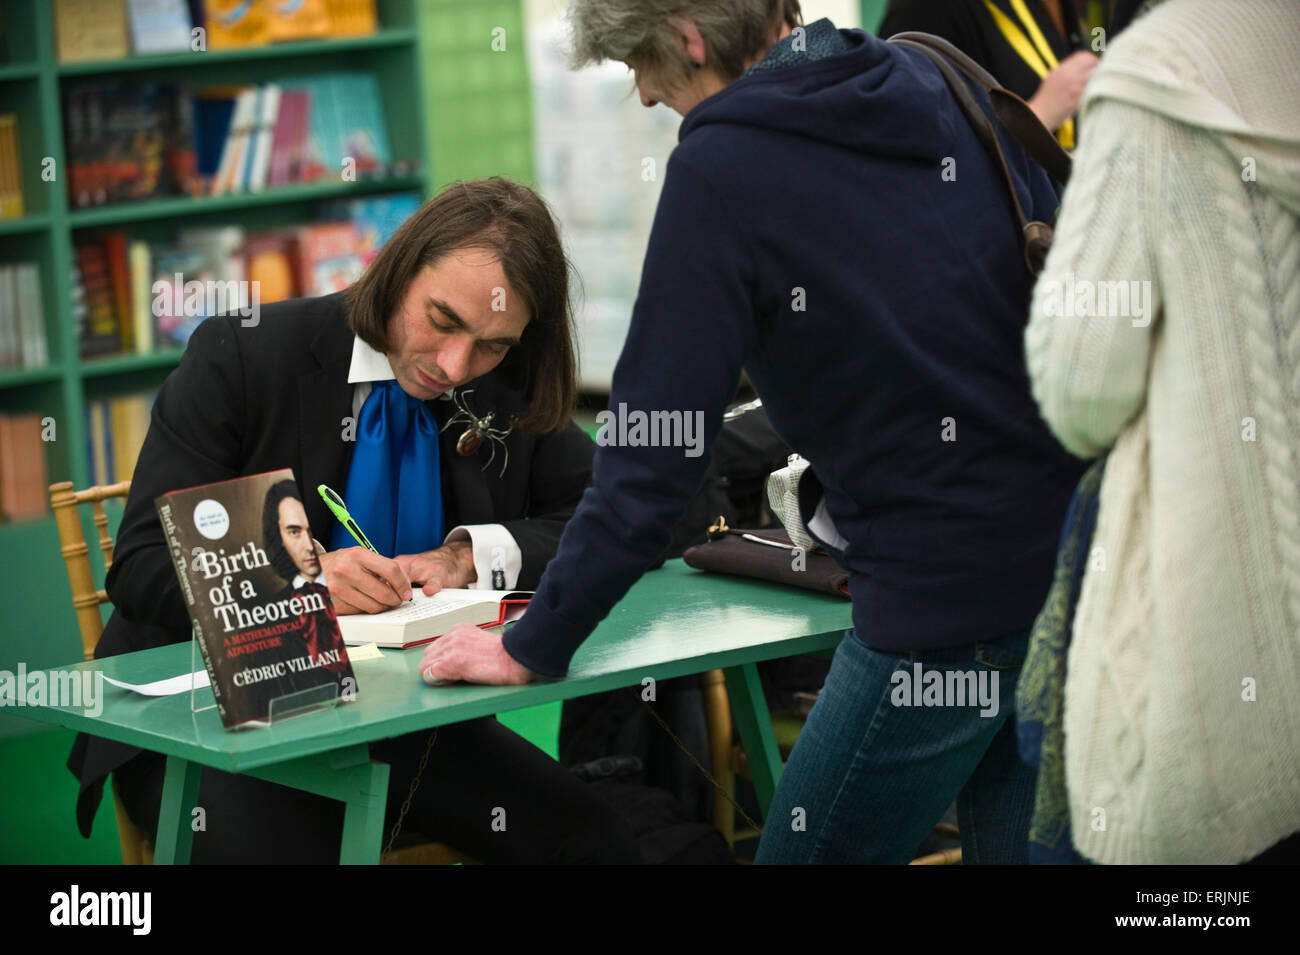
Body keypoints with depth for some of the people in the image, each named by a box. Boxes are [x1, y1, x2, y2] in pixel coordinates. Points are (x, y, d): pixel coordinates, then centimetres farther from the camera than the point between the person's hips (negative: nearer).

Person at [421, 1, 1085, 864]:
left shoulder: (721, 168, -11)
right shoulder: (937, 82, 7)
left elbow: (654, 450, -11)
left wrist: (532, 648, -1)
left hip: (945, 595, -7)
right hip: (1071, 550, 7)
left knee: (807, 851, 6)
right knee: (1020, 840, 17)